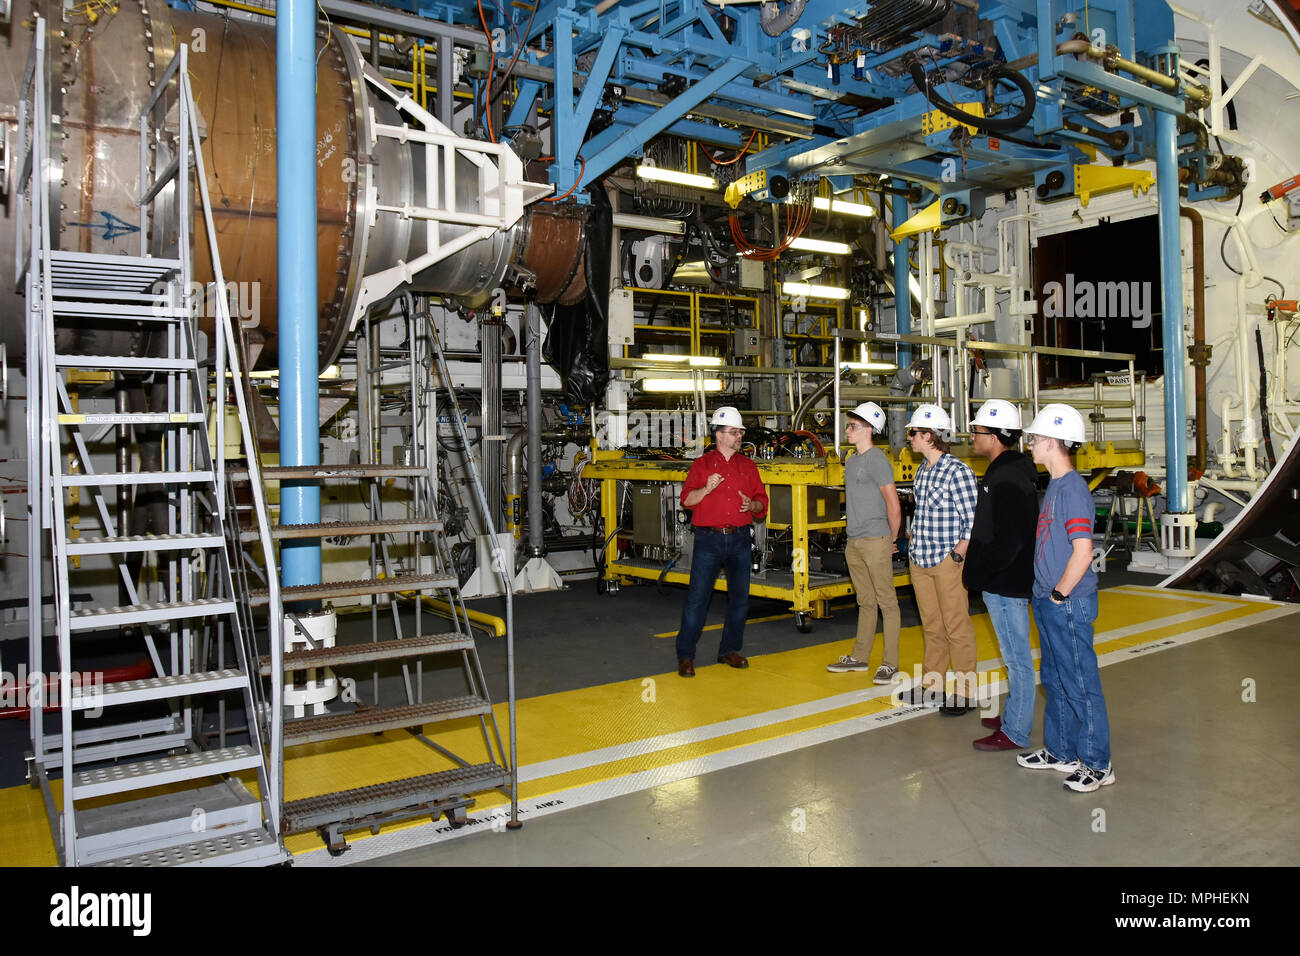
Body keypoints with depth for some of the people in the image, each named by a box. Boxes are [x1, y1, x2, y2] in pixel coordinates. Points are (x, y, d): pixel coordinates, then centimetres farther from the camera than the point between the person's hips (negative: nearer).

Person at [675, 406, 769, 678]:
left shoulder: (748, 466, 12)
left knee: (740, 597, 8)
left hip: (740, 540, 4)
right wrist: (706, 489, -19)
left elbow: (762, 501, 12)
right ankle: (685, 655, 2)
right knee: (697, 597, -5)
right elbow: (687, 499, -2)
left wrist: (752, 505, -9)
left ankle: (730, 650, 23)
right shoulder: (702, 464, 4)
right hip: (709, 540, -4)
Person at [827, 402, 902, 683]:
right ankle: (859, 657, 23)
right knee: (865, 602, 16)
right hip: (854, 542, 9)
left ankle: (890, 664, 1)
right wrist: (853, 533, 17)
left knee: (886, 602, -3)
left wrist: (892, 539, -4)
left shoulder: (877, 460, -12)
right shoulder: (851, 462, 15)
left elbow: (894, 506, -13)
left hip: (875, 541, -9)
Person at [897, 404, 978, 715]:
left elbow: (973, 521, -12)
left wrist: (957, 555, -16)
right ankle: (932, 684, 26)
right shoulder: (922, 471, 11)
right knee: (931, 627, 16)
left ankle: (964, 691, 12)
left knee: (956, 628, 2)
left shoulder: (957, 471, -12)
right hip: (919, 560, 7)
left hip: (948, 561, -7)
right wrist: (913, 542, 10)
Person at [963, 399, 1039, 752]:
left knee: (1016, 657, 0)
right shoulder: (1004, 471, 12)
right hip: (1006, 581, 11)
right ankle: (1013, 715, 33)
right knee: (1015, 655, 20)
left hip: (1005, 583, -11)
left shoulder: (1008, 478, -22)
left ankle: (1015, 732, 10)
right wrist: (977, 569, 14)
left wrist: (976, 575, -16)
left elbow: (1008, 541, -26)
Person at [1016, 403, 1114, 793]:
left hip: (1068, 605, -10)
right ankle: (1060, 751, 32)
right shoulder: (1055, 485, 10)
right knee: (1055, 680, 19)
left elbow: (1083, 552, -26)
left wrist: (1060, 594, -16)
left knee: (1080, 684, 2)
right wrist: (1047, 594, 16)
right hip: (1048, 603, 10)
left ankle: (1098, 764, 15)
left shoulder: (1073, 488, -20)